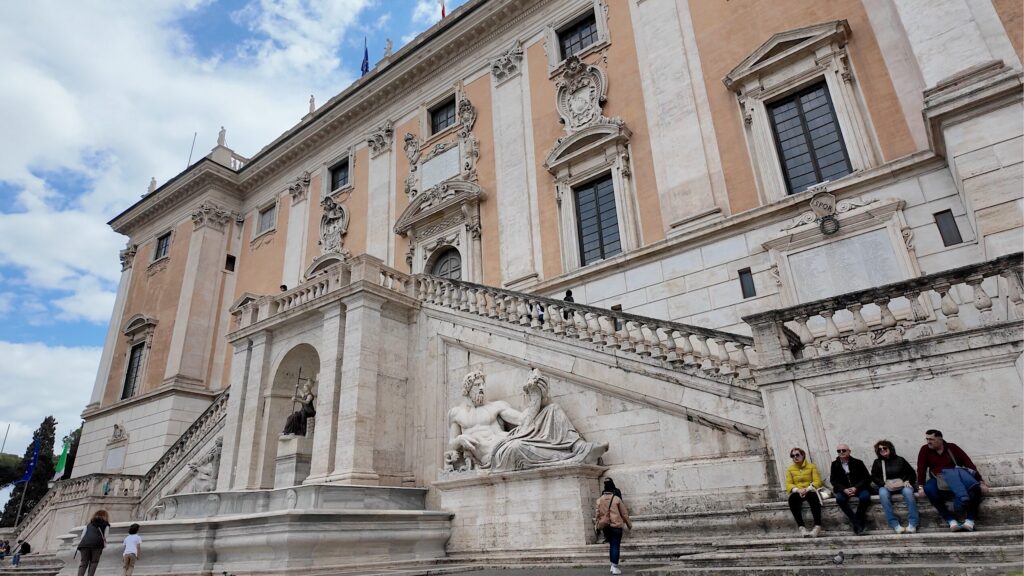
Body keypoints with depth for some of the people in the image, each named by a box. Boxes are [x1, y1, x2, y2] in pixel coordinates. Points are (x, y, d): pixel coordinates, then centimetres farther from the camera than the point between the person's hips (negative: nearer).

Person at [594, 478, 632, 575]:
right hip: (616, 525, -3)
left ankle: (612, 565, 22)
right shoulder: (617, 499, -7)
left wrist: (596, 525, 12)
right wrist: (629, 524, 11)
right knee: (615, 546, 0)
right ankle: (615, 567, -3)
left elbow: (596, 514, 3)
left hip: (605, 526, 3)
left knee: (611, 545, 20)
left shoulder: (599, 500, 1)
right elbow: (624, 513, -1)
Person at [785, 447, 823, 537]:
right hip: (797, 492, 1)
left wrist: (807, 489, -20)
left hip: (810, 491, -1)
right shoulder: (790, 469, 13)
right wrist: (798, 490, -18)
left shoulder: (812, 466, 10)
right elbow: (788, 484, 4)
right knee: (792, 498, -35)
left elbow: (817, 481, -2)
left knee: (813, 496, -39)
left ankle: (817, 526, -43)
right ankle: (801, 527, -42)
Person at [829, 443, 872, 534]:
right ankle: (856, 522, -20)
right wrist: (844, 489, -17)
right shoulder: (835, 464, 4)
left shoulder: (858, 462, 0)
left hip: (859, 488, -1)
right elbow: (833, 480, 2)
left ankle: (858, 520, -15)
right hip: (844, 489, 1)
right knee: (839, 499, -31)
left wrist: (856, 488, -20)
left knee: (865, 497, -34)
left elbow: (867, 478, -4)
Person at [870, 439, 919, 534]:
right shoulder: (877, 462, 12)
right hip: (886, 486, 0)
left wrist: (908, 481, -8)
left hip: (902, 485, 0)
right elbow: (874, 477, 5)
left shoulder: (900, 460, 12)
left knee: (908, 491, -36)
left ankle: (912, 524, -30)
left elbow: (912, 473, 12)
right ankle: (895, 525, -35)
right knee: (882, 493, -35)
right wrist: (884, 483, -13)